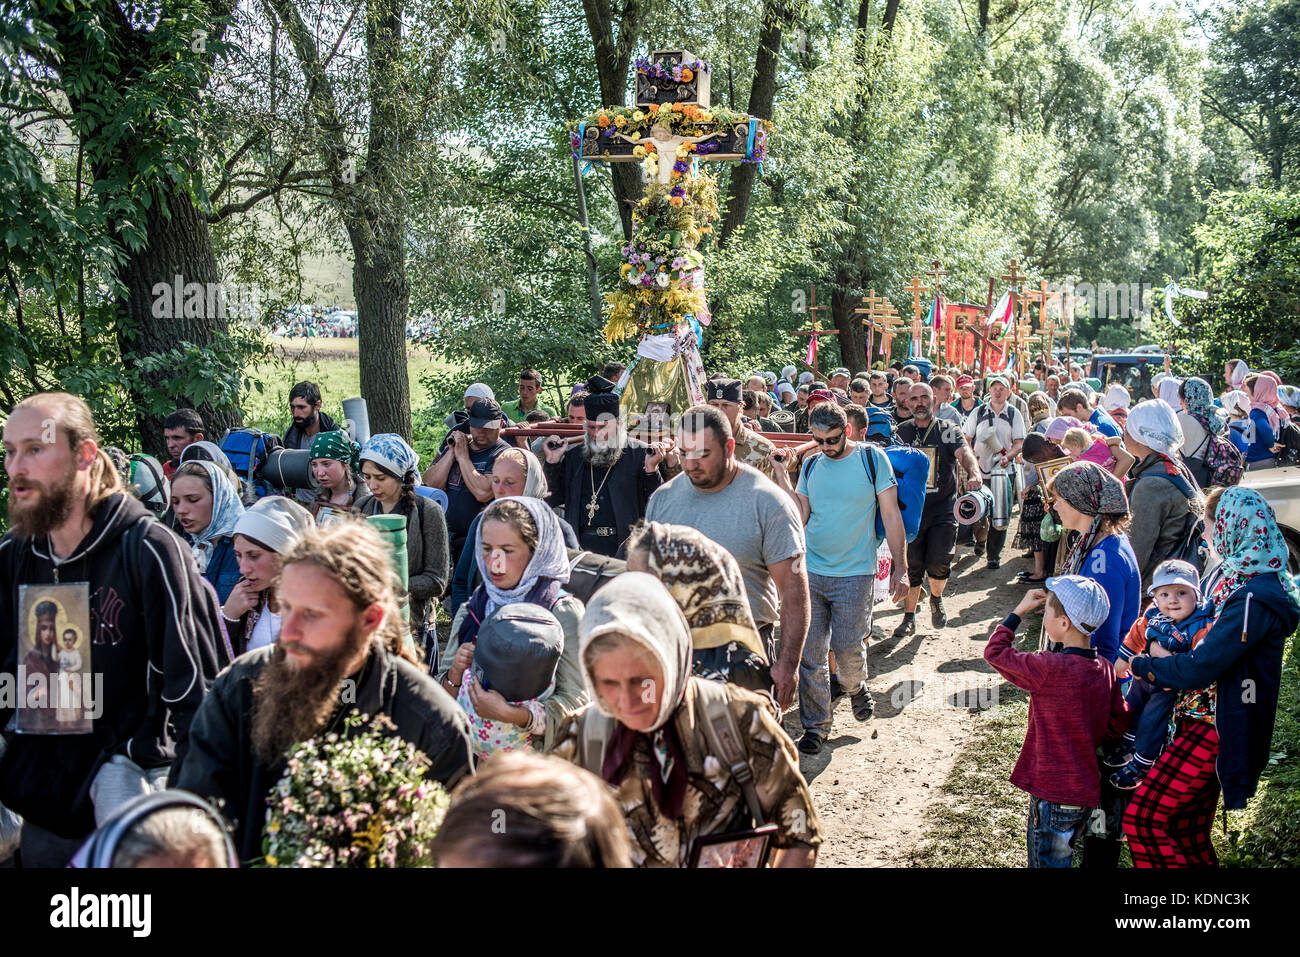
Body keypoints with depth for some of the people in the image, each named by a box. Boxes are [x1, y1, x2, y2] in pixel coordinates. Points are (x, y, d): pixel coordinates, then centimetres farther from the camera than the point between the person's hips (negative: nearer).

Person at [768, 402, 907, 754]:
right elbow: (800, 517, 3)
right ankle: (816, 724, 13)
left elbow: (891, 516, -1)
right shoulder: (810, 465, 7)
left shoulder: (872, 459, -3)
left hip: (855, 573, -3)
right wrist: (781, 474, -4)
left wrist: (899, 566, -4)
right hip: (811, 571, 3)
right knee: (809, 651, 1)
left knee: (847, 647, -2)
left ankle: (856, 686, 32)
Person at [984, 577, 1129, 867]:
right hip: (1086, 790, 8)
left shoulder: (1050, 669, -22)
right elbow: (1118, 722, 9)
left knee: (1048, 861, 4)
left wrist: (1019, 611, -2)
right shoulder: (1105, 668, 0)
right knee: (1059, 856, 24)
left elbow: (994, 652, -11)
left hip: (1055, 794, -8)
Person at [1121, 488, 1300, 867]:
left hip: (1216, 729, -9)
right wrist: (1161, 659, -2)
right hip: (1202, 718, 9)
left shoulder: (1254, 598, -23)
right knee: (1189, 833, 14)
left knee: (1141, 820, -10)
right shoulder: (1225, 575, 7)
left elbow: (1200, 669, -24)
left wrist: (1141, 665, -9)